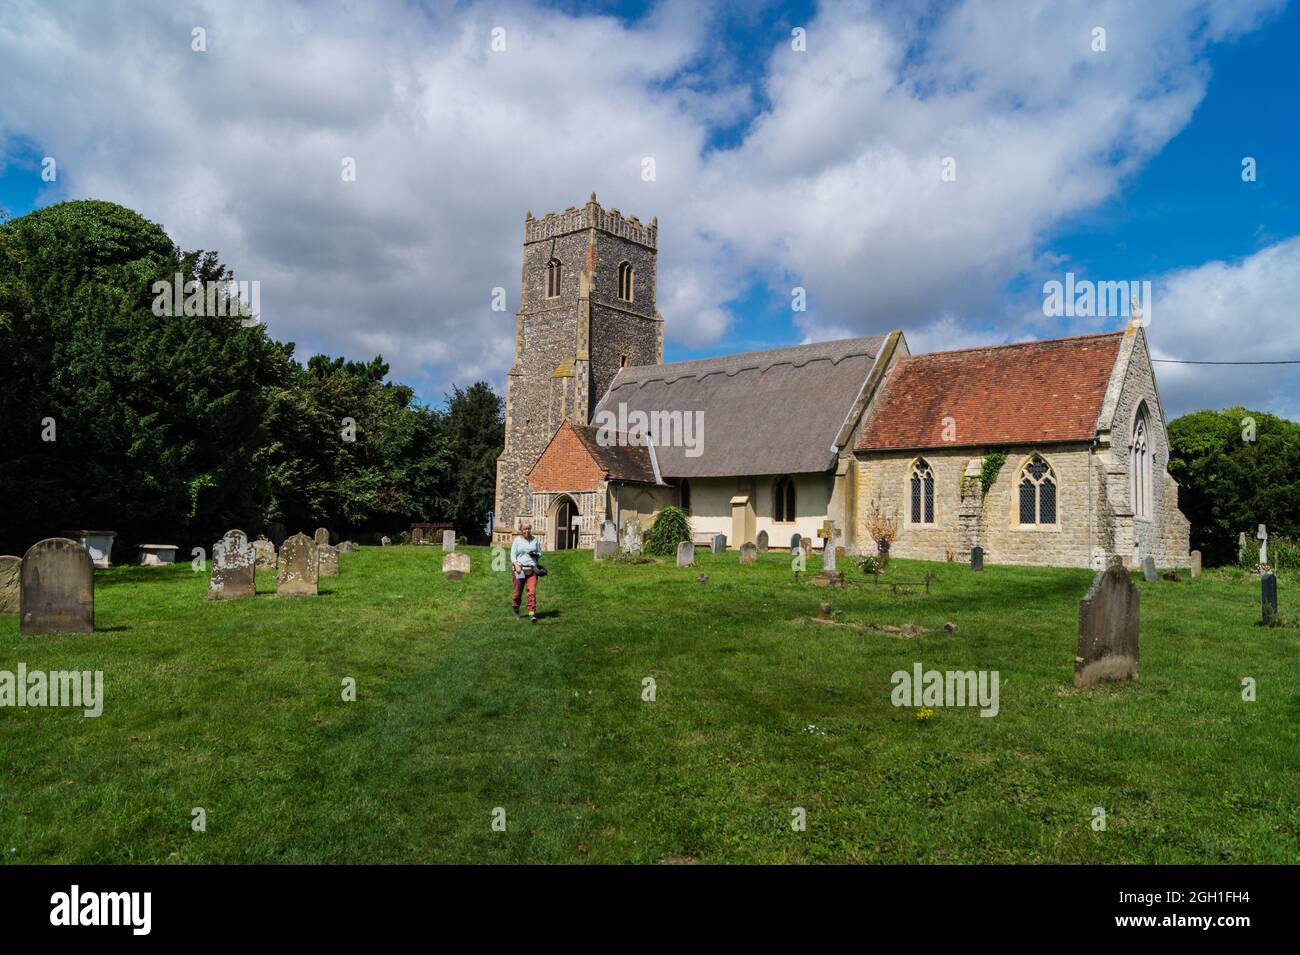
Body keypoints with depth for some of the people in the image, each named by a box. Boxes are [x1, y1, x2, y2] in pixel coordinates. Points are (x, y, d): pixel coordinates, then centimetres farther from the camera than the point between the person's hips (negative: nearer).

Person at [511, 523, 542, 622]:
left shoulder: (535, 540, 11)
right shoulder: (517, 540, 4)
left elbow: (540, 553, 19)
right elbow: (512, 555, 1)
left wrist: (536, 555, -4)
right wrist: (516, 565, -15)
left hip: (532, 569, 1)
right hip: (520, 569, -1)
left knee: (532, 592, -11)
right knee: (518, 592, 4)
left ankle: (532, 614, -14)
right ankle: (516, 611, 29)